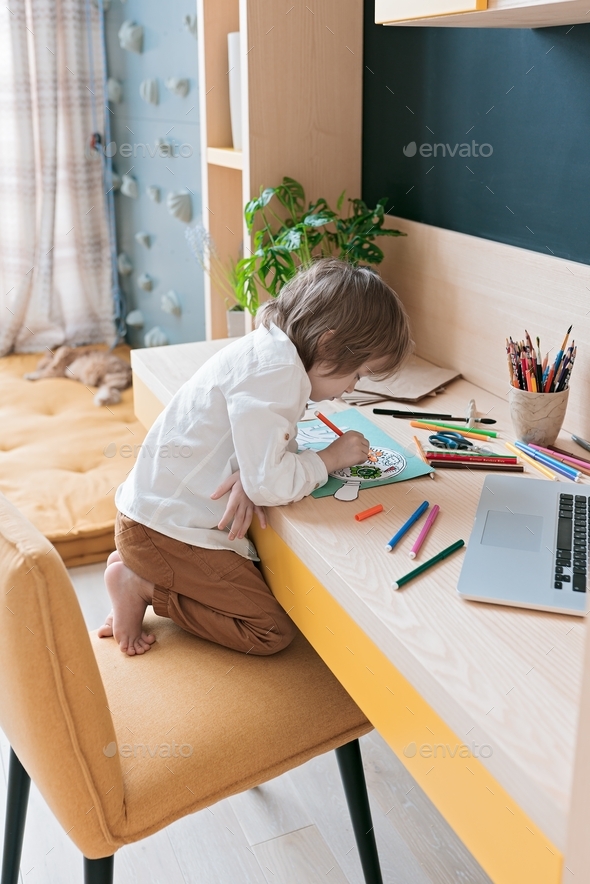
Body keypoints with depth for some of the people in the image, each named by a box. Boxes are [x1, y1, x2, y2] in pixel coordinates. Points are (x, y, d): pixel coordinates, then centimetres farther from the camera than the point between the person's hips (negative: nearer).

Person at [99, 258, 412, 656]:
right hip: (166, 528, -10)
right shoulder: (274, 369, -25)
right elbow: (269, 482, -27)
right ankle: (142, 586, 0)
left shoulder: (274, 351, 6)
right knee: (274, 632, -5)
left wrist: (249, 479, -13)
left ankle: (139, 565, 15)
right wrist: (332, 456, -10)